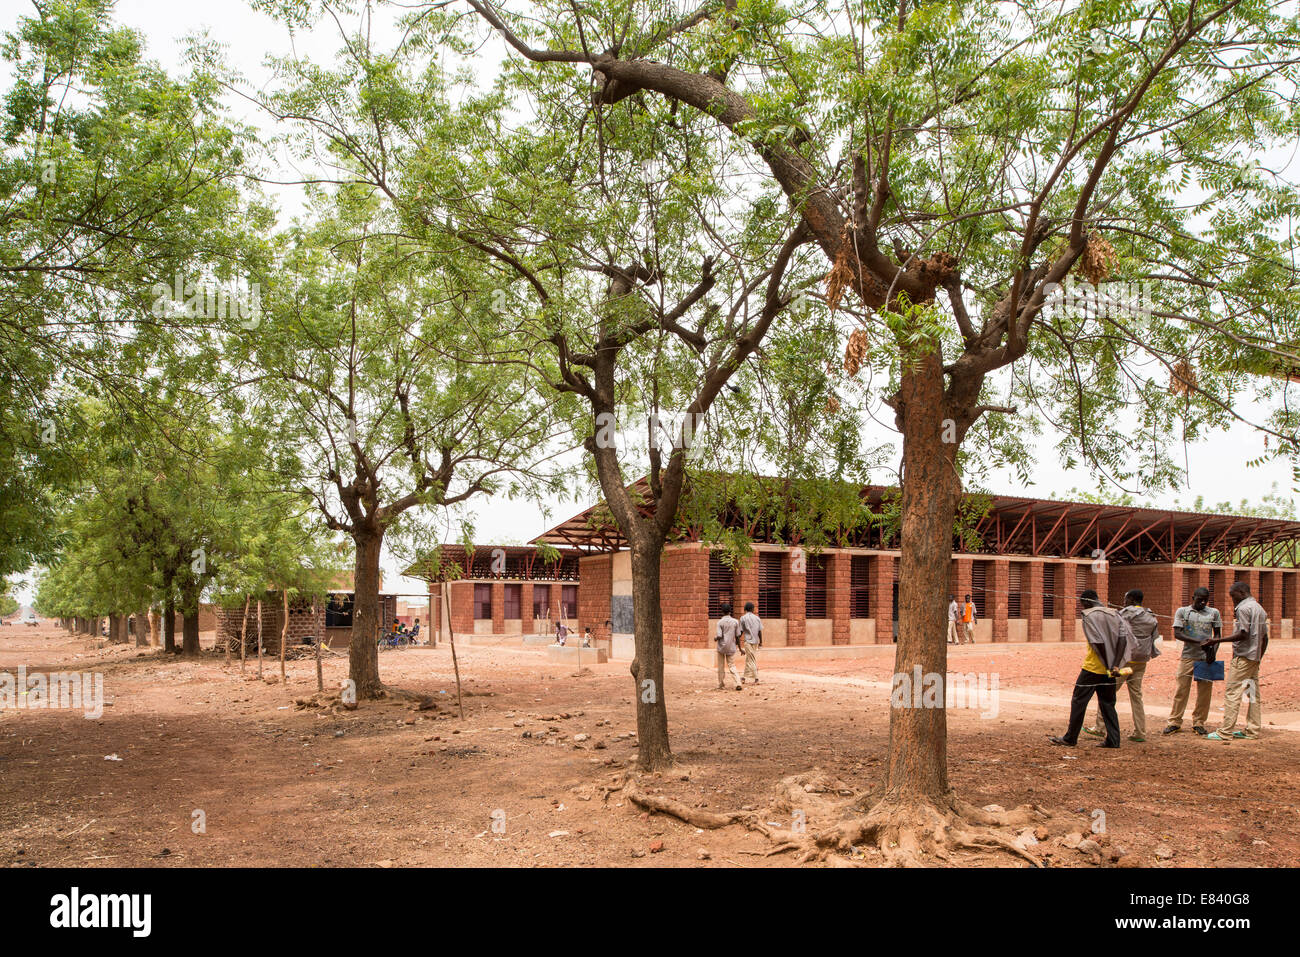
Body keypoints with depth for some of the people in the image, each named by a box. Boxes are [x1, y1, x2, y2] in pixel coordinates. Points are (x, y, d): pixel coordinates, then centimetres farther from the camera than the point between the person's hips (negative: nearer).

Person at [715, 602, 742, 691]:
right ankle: (738, 683, -11)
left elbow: (719, 636, -15)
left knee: (721, 666, 11)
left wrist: (715, 638, 6)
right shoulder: (735, 621, -2)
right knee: (731, 666, 7)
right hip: (731, 647, 2)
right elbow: (738, 635, 0)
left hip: (722, 647, -2)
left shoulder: (720, 622, -10)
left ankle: (721, 685, 17)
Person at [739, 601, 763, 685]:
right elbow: (760, 631, 3)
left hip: (748, 641, -4)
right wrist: (761, 642, 10)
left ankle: (756, 679, -8)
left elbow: (741, 631, -6)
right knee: (748, 660, 14)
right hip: (756, 641, 4)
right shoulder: (757, 618, 5)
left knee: (751, 660, -2)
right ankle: (745, 678, 18)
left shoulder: (743, 618, -5)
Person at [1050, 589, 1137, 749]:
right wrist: (1115, 665, -9)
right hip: (1109, 670, 6)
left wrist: (1108, 665, -11)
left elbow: (1098, 643, -18)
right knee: (1108, 704, 12)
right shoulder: (1114, 614, 9)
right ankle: (1113, 740, 9)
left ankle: (1070, 738, 7)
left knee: (1079, 702, 3)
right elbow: (1123, 638, -4)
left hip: (1092, 667, -6)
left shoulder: (1089, 616, -9)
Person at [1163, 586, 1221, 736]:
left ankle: (1199, 723, 14)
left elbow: (1217, 634, 14)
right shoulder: (1182, 611, 4)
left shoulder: (1213, 613, 10)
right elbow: (1177, 634, -5)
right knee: (1181, 690, -2)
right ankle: (1175, 722, 5)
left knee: (1205, 692, 2)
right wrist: (1198, 642, -18)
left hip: (1206, 657, 2)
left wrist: (1212, 649, -5)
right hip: (1188, 656, -2)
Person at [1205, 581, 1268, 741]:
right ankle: (1253, 730, 13)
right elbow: (1265, 638, 18)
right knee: (1253, 694, 11)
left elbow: (1243, 634, -19)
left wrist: (1218, 640, -15)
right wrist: (1258, 658, 23)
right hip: (1255, 658, 9)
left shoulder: (1243, 608, -12)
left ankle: (1225, 732, -10)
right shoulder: (1260, 608, 16)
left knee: (1232, 693, -8)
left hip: (1243, 656, -9)